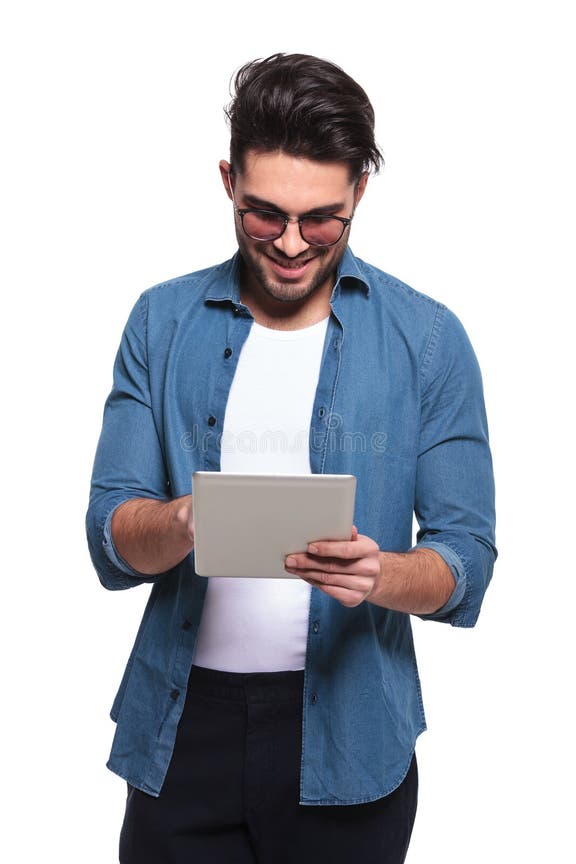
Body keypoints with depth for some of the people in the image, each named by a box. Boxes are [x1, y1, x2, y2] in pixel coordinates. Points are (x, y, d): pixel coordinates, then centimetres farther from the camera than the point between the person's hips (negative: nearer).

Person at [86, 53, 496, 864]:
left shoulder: (428, 339, -5)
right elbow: (109, 539, -3)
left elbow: (467, 559, -6)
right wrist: (183, 524, -24)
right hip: (180, 726, 2)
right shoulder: (163, 321, 0)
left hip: (347, 734, -1)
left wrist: (378, 575, -26)